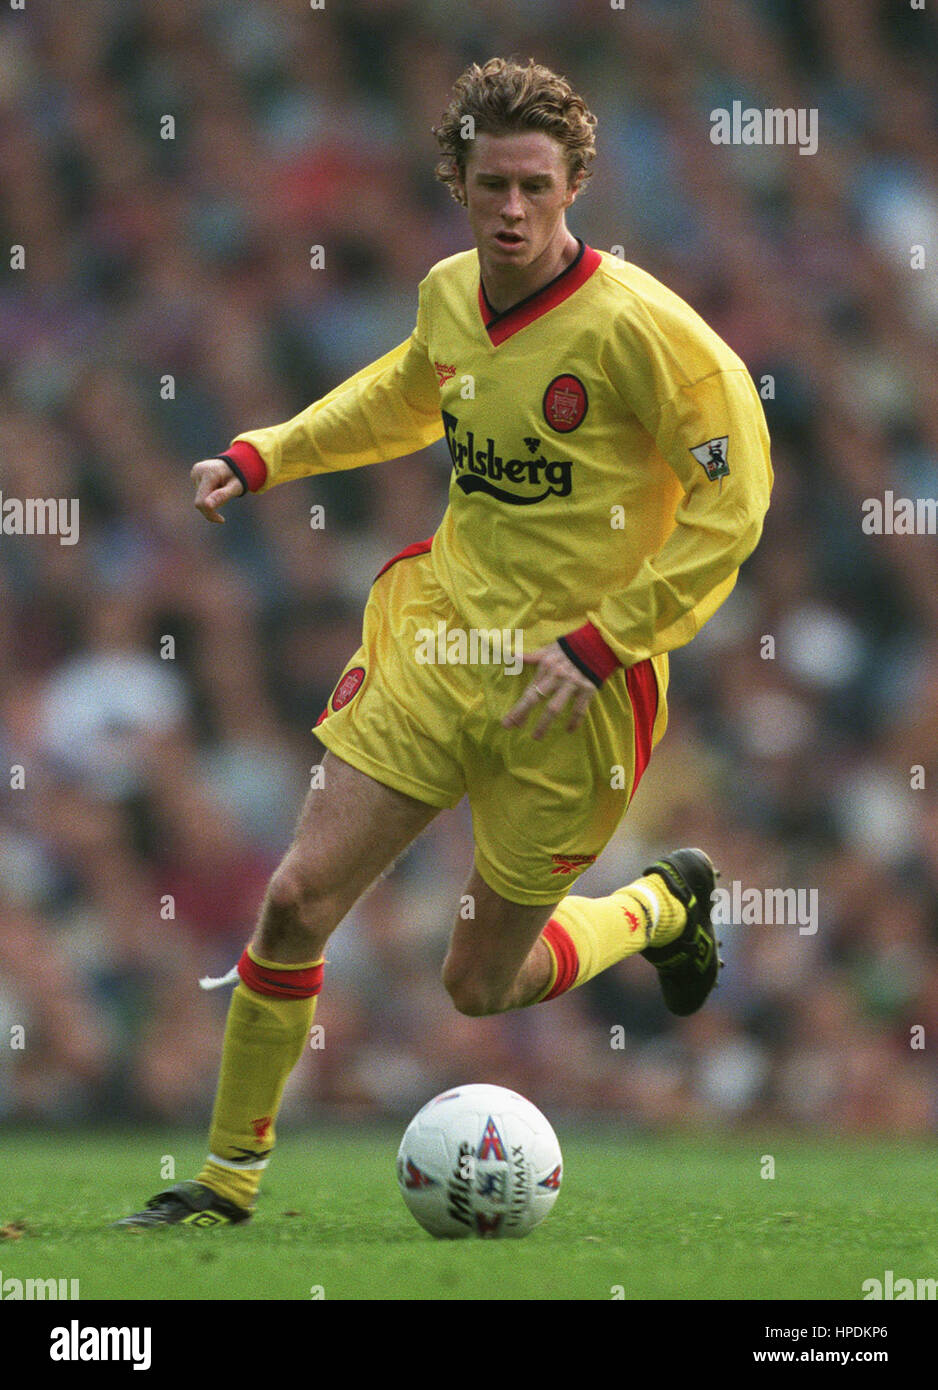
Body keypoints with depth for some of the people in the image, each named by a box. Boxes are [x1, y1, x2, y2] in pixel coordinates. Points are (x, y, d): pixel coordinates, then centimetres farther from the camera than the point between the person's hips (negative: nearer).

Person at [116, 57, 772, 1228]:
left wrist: (598, 647, -18)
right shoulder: (450, 296, 2)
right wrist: (263, 458, 17)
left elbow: (732, 504, -14)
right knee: (298, 898, -6)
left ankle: (662, 906, 36)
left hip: (572, 690, -5)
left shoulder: (635, 327, -17)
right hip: (439, 645, 5)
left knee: (481, 987, 5)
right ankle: (229, 1175, 9)